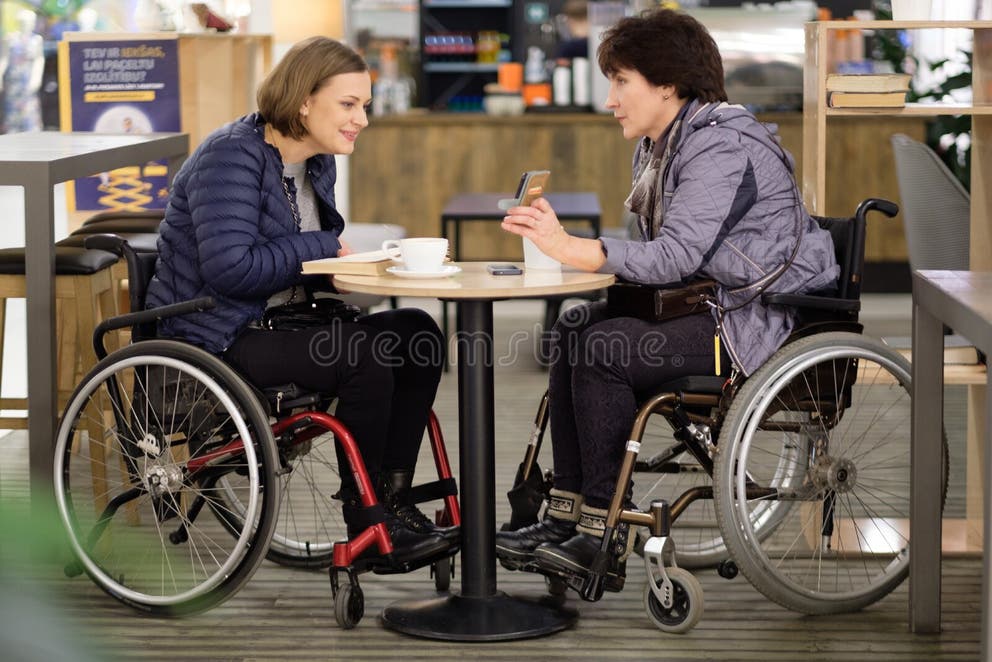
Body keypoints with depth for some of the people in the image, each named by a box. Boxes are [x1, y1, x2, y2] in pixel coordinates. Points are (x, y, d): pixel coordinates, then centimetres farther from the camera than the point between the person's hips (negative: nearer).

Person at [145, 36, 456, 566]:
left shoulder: (317, 163, 12)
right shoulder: (231, 156, -16)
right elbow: (230, 268, -26)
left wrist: (352, 260, -4)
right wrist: (321, 248, -15)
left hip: (280, 324, 9)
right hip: (218, 339, -9)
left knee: (417, 334, -9)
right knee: (362, 355, -27)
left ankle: (392, 501, -7)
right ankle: (364, 523, -13)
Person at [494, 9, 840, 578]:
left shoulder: (721, 147, -18)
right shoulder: (660, 148, 13)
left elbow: (676, 255, -29)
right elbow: (660, 257, 9)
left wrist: (569, 248, -30)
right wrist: (564, 242, -6)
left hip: (763, 322, -10)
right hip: (714, 304, 10)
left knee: (602, 349, -20)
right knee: (572, 329, -4)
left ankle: (602, 529, -13)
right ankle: (567, 514, -6)